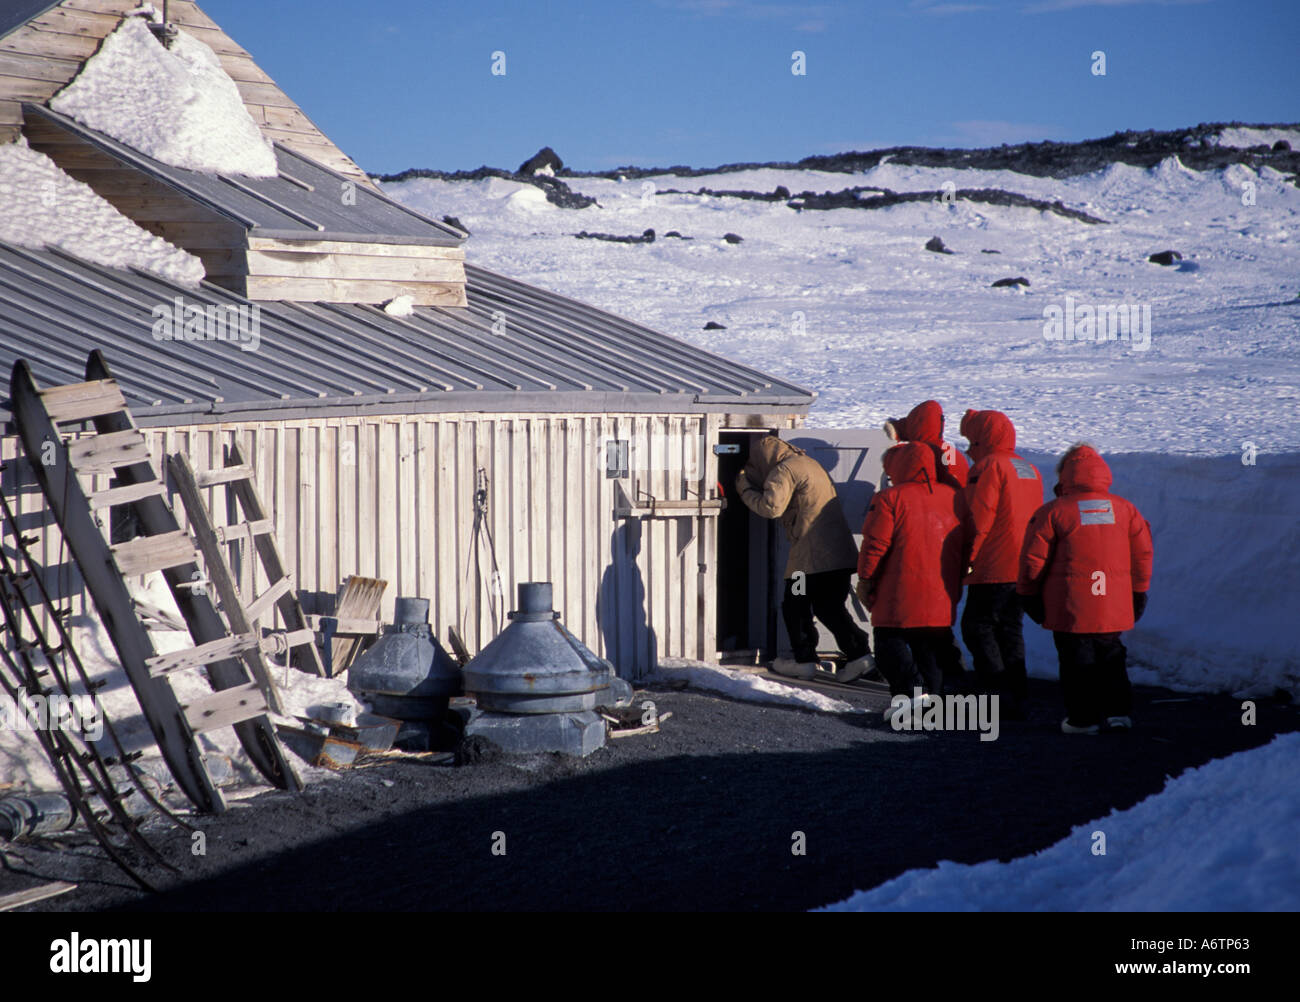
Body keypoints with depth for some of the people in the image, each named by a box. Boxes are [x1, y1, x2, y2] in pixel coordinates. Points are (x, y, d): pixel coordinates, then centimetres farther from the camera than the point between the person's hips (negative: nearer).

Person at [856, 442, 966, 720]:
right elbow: (963, 545, 17)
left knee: (889, 643, 1)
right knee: (931, 646, 14)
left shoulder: (890, 499, -8)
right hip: (942, 598, 6)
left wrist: (865, 580, 1)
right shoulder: (953, 498, 11)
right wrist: (956, 583, 26)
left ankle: (910, 689, -17)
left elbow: (875, 544, -11)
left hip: (900, 596, -5)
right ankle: (932, 695, 11)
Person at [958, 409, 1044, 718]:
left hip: (994, 567, -8)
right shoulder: (1030, 471, 17)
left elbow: (980, 518, -15)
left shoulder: (989, 466, -10)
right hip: (1025, 567, 8)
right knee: (1010, 628, 13)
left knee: (977, 626, -1)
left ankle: (998, 691, -10)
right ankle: (1018, 697, 11)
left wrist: (969, 558, -9)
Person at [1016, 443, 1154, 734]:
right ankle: (1119, 711, 16)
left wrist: (1028, 593, 8)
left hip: (1070, 606, -4)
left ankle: (1083, 718, 8)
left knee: (1077, 661, 5)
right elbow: (1142, 554, 9)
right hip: (1113, 607, 4)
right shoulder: (1125, 509, 5)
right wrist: (1138, 592, 20)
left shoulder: (1053, 512, -7)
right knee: (1111, 659, 18)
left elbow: (1033, 559, -5)